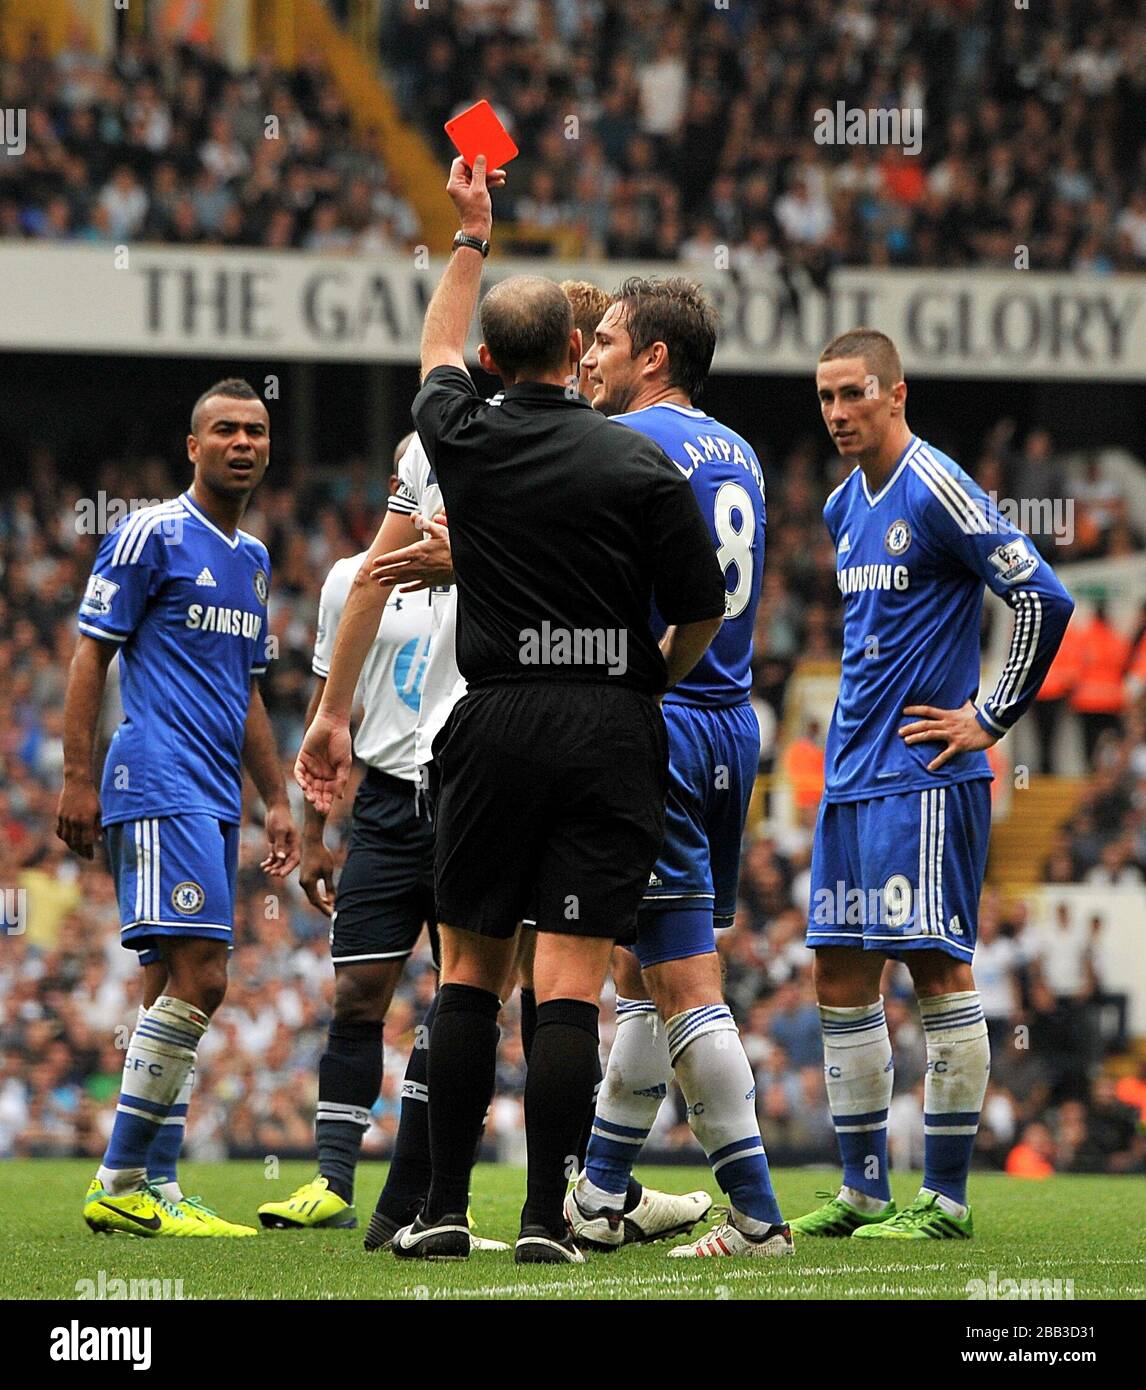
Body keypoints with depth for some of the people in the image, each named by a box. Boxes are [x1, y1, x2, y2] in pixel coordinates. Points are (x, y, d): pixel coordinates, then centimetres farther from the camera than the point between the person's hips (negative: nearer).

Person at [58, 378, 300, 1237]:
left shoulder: (253, 560, 19)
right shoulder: (152, 536, -5)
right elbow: (91, 656, -7)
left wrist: (277, 800, 23)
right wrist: (79, 779, -13)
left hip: (215, 801, 9)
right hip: (159, 789, -9)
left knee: (178, 986, 6)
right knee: (199, 976, -16)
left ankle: (153, 1187, 7)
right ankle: (123, 1183, -12)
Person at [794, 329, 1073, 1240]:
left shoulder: (939, 493, -12)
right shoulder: (845, 508, 15)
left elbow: (1044, 600, -16)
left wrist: (990, 718, -12)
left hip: (924, 777, -9)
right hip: (851, 778, 9)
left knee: (939, 968, -6)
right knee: (841, 978, 8)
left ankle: (946, 1198, -4)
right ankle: (863, 1190, 14)